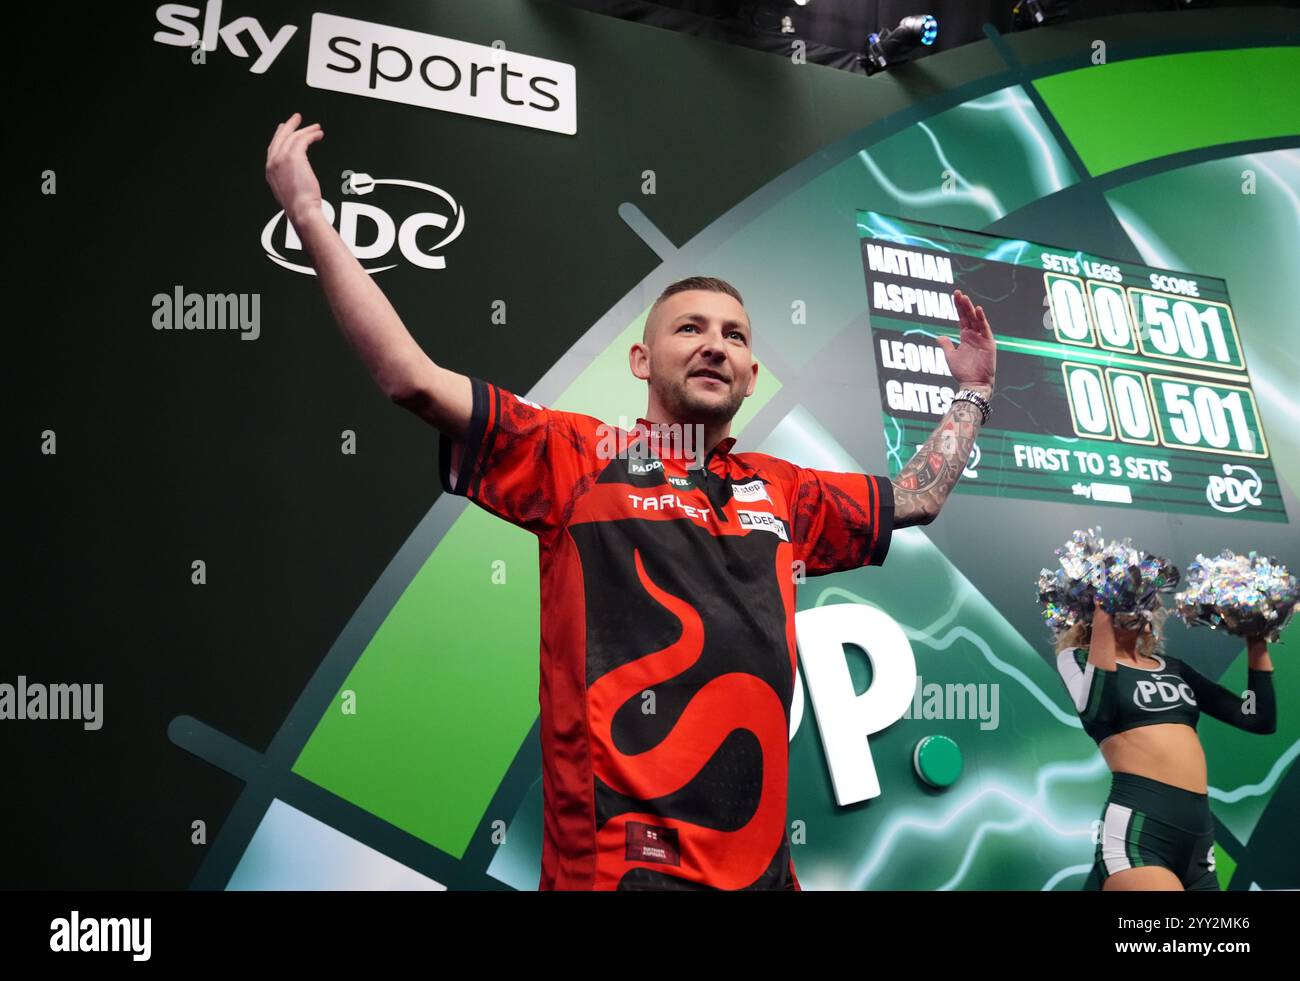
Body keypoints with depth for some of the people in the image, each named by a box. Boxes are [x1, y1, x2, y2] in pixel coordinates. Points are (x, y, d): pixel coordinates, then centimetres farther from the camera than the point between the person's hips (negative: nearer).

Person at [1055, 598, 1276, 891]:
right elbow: (1096, 711, -18)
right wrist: (1101, 619, -15)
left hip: (1198, 834, 6)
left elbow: (1260, 718, 18)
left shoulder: (1171, 667, 19)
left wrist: (1256, 639, 15)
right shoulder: (1079, 658, 5)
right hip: (1134, 827, -6)